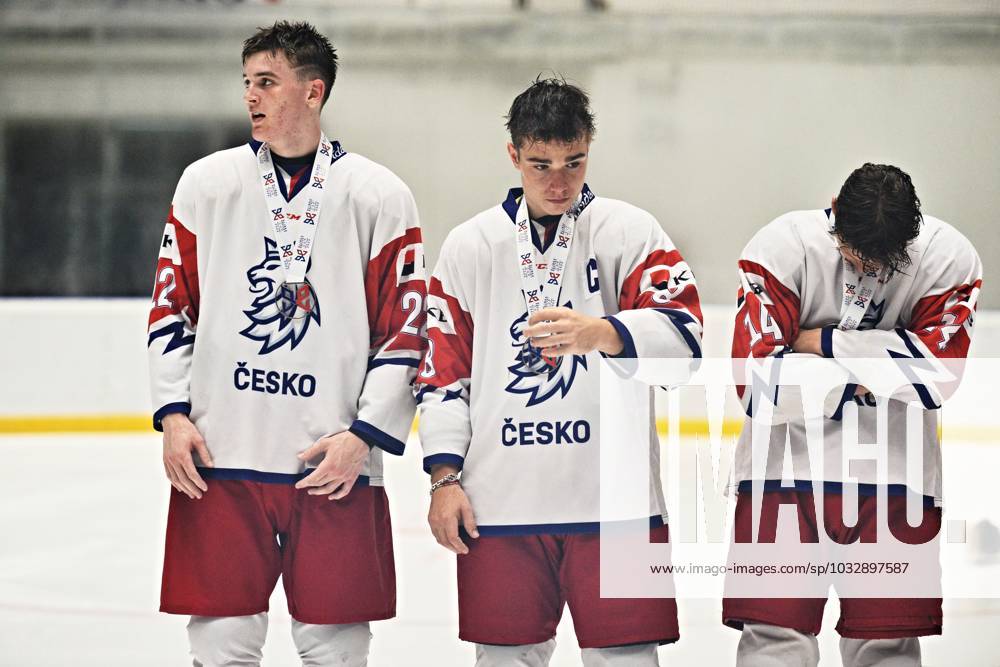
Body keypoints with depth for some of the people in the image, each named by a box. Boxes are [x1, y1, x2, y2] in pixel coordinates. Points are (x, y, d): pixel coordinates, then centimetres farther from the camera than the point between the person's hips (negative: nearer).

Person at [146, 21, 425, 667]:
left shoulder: (380, 196, 1)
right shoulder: (206, 183, 8)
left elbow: (405, 331, 1)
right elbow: (172, 307, 12)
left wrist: (363, 434, -7)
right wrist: (174, 413, 1)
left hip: (334, 466, -1)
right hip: (219, 459, 2)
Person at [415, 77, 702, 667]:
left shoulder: (631, 232, 2)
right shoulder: (469, 246, 10)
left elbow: (683, 333, -13)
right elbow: (443, 372, 12)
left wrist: (601, 333, -31)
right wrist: (445, 477, 3)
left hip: (615, 502, -2)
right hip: (499, 504, 2)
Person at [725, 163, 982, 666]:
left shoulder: (949, 258, -6)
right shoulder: (783, 246, -11)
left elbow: (939, 368, -16)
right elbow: (758, 379, -15)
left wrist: (826, 342, -15)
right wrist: (853, 383, -13)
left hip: (894, 472, 1)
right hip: (789, 462, -1)